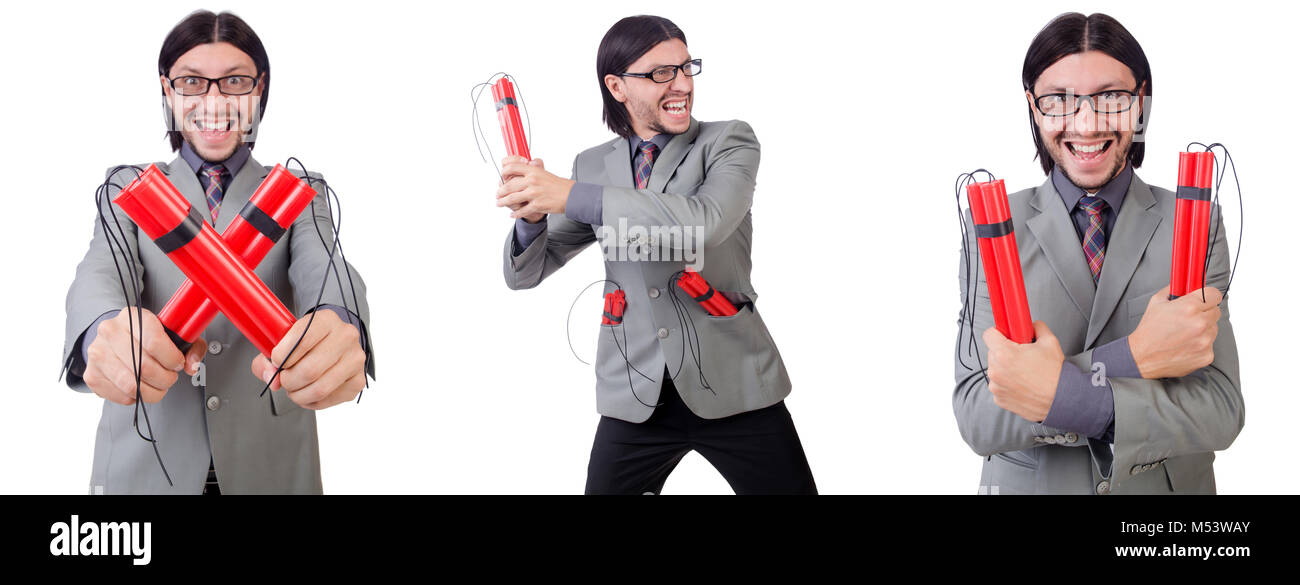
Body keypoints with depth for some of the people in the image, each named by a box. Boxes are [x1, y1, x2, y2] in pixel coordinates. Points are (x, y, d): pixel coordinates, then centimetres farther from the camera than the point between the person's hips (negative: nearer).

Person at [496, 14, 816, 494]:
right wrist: (532, 214, -14)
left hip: (732, 384, -2)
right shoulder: (593, 166, 8)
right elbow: (526, 272, 10)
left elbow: (706, 221, -23)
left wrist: (570, 196, -26)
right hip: (635, 397, 2)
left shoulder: (727, 142, -2)